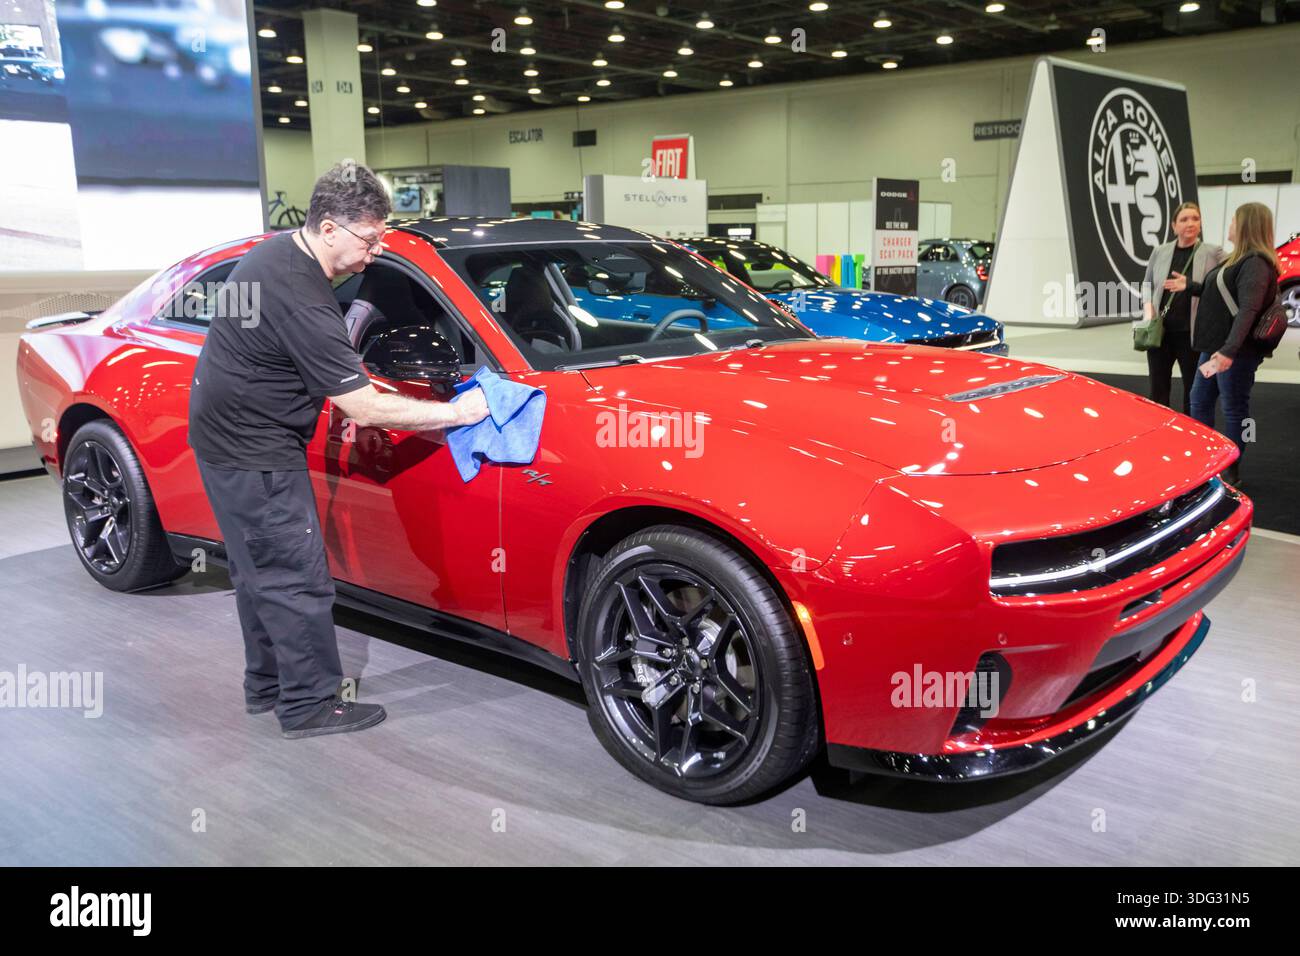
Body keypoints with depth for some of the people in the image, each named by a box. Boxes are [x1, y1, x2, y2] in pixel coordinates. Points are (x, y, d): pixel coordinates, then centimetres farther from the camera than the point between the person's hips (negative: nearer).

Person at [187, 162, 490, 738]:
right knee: (297, 581, -1)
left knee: (260, 572, 19)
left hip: (228, 436, 10)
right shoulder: (301, 300, -28)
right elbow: (365, 410, -27)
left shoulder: (280, 250, 3)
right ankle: (310, 706, 11)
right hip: (254, 454, -10)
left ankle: (268, 685, 33)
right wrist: (456, 413, -21)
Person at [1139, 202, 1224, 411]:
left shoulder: (1213, 253, -1)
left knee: (1194, 387, 7)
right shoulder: (1160, 252, 8)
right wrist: (1148, 309, 1)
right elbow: (1147, 283, 16)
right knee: (1157, 388, 10)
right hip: (1160, 331, 3)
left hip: (1194, 333, -3)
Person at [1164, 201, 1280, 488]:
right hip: (1215, 347, 10)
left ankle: (1231, 472, 12)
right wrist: (1189, 285, 32)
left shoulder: (1255, 263, -18)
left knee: (1234, 409, 1)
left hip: (1237, 351, -10)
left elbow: (1247, 310, -29)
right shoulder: (1237, 260, 13)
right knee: (1199, 400, 18)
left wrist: (1228, 351, -37)